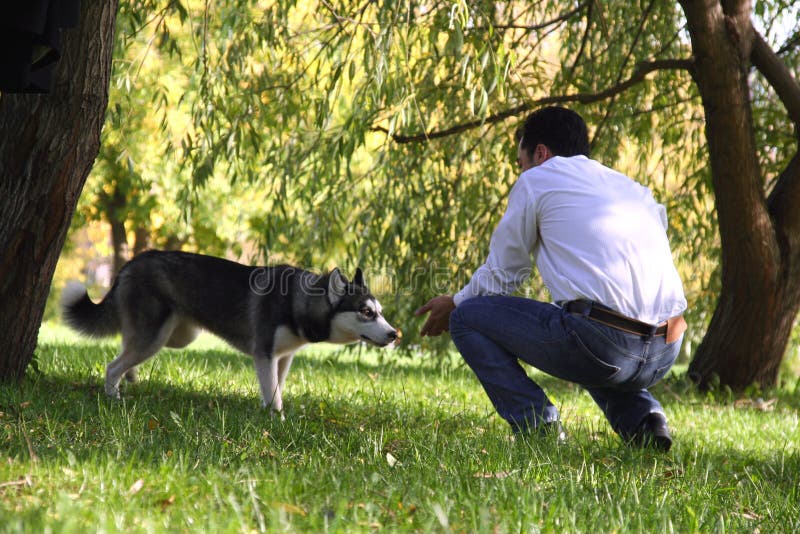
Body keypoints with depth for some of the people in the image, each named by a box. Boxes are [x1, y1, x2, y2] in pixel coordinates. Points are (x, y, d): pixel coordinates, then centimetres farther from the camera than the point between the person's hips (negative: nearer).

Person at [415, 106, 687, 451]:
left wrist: (454, 304, 32)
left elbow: (501, 276, 13)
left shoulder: (536, 180, 9)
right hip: (664, 355, 7)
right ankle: (642, 416, 13)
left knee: (467, 316, 11)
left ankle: (537, 426, -1)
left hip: (601, 341, -7)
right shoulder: (631, 186, 26)